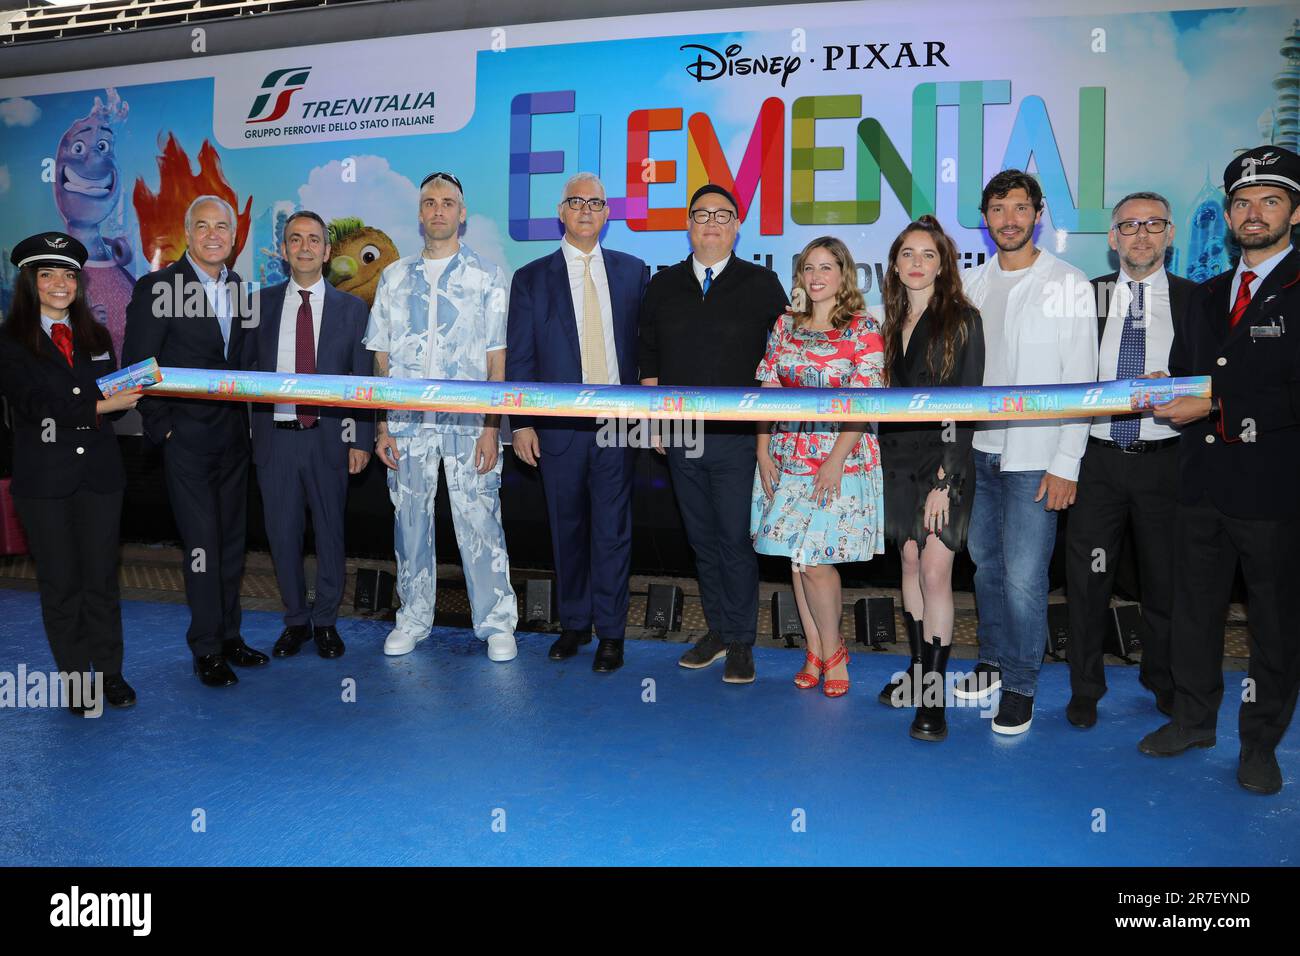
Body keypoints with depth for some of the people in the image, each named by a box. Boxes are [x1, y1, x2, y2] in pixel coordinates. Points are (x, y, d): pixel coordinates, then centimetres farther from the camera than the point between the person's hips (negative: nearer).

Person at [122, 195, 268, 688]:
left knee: (232, 542, 12)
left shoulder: (241, 288, 10)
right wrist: (162, 425, -10)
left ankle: (229, 636, 24)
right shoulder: (157, 287, -5)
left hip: (234, 436, 5)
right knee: (202, 545, -3)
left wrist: (251, 416, 5)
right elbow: (136, 366, -7)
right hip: (187, 438, -5)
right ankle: (207, 650, 9)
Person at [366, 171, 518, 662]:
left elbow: (497, 360, -1)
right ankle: (413, 619, 22)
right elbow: (382, 359, 10)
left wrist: (491, 428, -9)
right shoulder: (394, 278, 12)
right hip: (407, 422, 3)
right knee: (410, 524, 9)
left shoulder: (487, 276, 4)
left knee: (480, 522, -3)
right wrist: (382, 426, 3)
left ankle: (496, 623, 8)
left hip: (468, 422, -3)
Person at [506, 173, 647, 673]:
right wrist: (521, 423, -4)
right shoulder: (532, 278, 5)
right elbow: (519, 358, 2)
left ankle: (610, 632, 15)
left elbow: (645, 344, 7)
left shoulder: (632, 271, 8)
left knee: (612, 529, 4)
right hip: (559, 424, 0)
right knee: (567, 529, 10)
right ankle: (574, 623, 25)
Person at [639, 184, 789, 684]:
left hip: (738, 436, -3)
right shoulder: (664, 285, 10)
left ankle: (740, 642, 11)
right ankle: (718, 630, 24)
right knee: (702, 541, 11)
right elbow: (649, 357, 15)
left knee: (737, 541, -1)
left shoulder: (761, 284, 2)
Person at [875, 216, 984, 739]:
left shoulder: (962, 320, -6)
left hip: (944, 461, -5)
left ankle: (934, 697, -1)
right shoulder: (893, 322, 11)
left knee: (935, 572, -8)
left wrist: (945, 479, -16)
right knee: (910, 563, 10)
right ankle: (917, 671, 23)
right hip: (898, 460, 5)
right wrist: (884, 458, 4)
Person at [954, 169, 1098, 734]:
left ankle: (1020, 686, 12)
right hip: (980, 449, 5)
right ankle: (994, 660, 31)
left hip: (1035, 458, -5)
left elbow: (1081, 381, -8)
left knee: (1024, 577, -5)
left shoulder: (1068, 284, -5)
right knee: (985, 561, 14)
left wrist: (1066, 465, -13)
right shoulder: (974, 283, 9)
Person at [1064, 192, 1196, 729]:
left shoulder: (1195, 299, 3)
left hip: (1163, 460, 0)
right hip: (1097, 459, 0)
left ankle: (1164, 682, 33)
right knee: (1088, 578, 6)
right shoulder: (1087, 295, 5)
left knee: (1165, 578, 12)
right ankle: (1085, 688, 22)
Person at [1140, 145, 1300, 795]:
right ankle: (1193, 717, 30)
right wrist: (1172, 398, -4)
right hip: (1204, 483, 6)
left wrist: (1217, 406, -18)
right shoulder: (1210, 295, 15)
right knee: (1194, 607, 14)